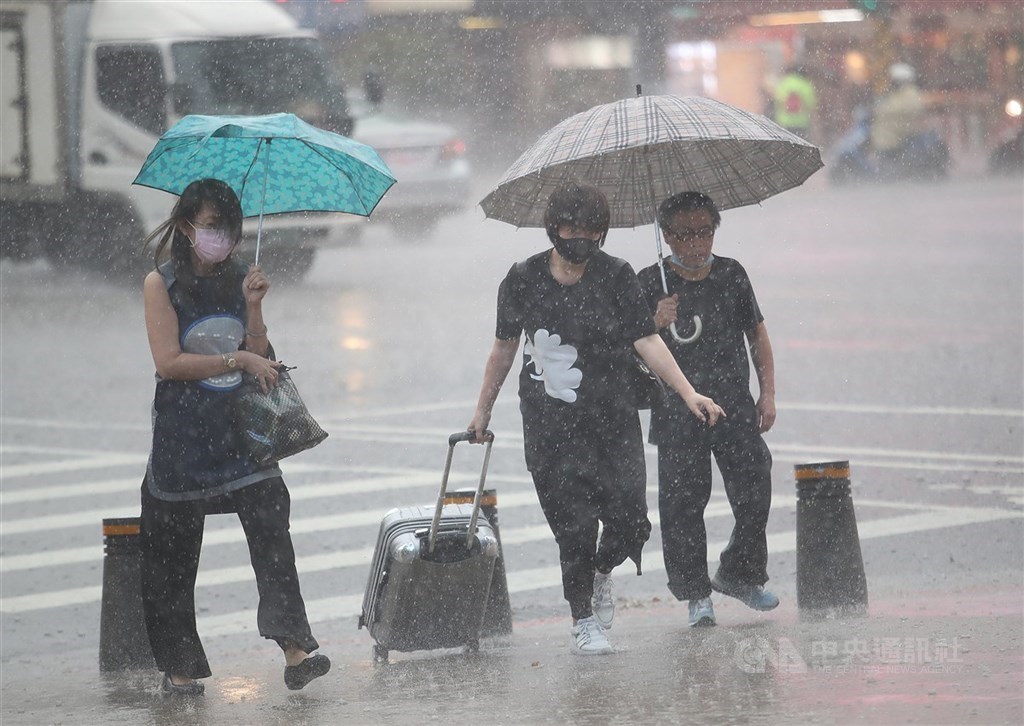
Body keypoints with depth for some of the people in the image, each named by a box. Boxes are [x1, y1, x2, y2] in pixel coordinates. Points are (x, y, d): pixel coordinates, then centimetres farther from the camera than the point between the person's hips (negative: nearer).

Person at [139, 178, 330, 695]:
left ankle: (295, 651, -23)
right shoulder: (161, 284, -3)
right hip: (182, 435, -3)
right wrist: (239, 361, -15)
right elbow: (169, 362, -13)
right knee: (173, 553, 3)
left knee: (271, 532, -15)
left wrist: (253, 308, -8)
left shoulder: (239, 280, 9)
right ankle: (179, 668, 14)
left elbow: (261, 362, 5)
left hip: (240, 430, 3)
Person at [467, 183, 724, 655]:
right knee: (574, 527, -4)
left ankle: (603, 571, 27)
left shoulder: (616, 276, -2)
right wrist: (483, 409, 21)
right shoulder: (523, 280, 0)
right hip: (550, 424, 0)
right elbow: (504, 346, 14)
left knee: (630, 519, -7)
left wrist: (688, 393, -18)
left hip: (612, 416, 0)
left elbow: (647, 341, -7)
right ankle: (583, 624, 11)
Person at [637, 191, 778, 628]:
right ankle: (696, 594, 9)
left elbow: (757, 334, 17)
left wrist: (768, 392, 9)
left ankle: (741, 575, 17)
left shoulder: (731, 274, 8)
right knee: (683, 502, -2)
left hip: (735, 405, 2)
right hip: (677, 415, -2)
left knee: (755, 489, -3)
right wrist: (657, 324, -22)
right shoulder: (650, 284, -1)